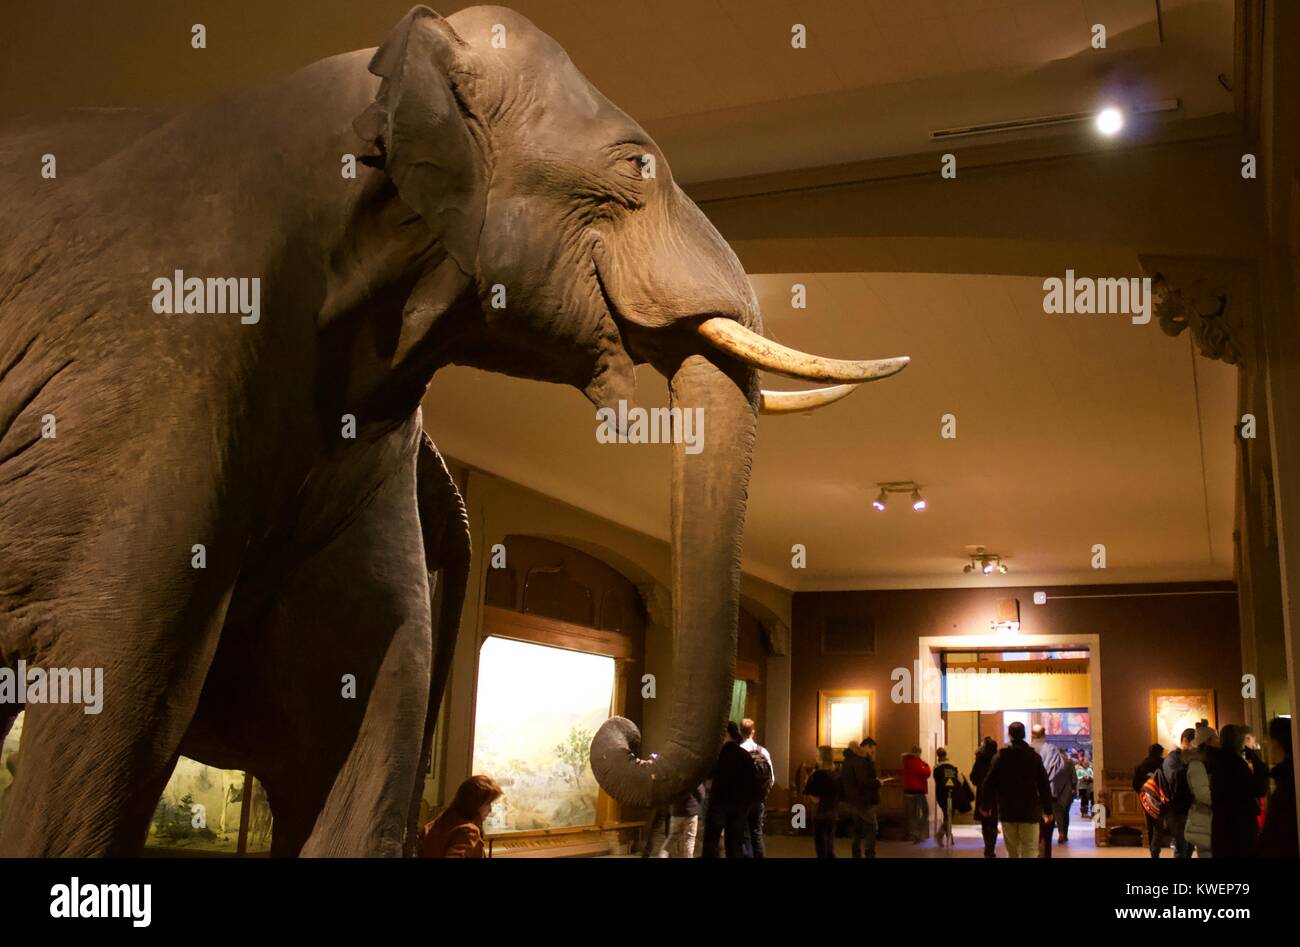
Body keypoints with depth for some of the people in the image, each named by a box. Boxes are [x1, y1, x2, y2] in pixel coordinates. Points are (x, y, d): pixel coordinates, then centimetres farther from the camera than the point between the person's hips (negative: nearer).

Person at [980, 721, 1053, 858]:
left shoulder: (1000, 757, -1)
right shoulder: (1034, 757, -3)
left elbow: (989, 784, 0)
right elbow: (1044, 785, -2)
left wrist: (986, 806, 10)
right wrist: (1048, 810, 5)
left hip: (1007, 811, 2)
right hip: (1030, 811, -2)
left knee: (1012, 851, 14)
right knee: (1030, 851, -2)